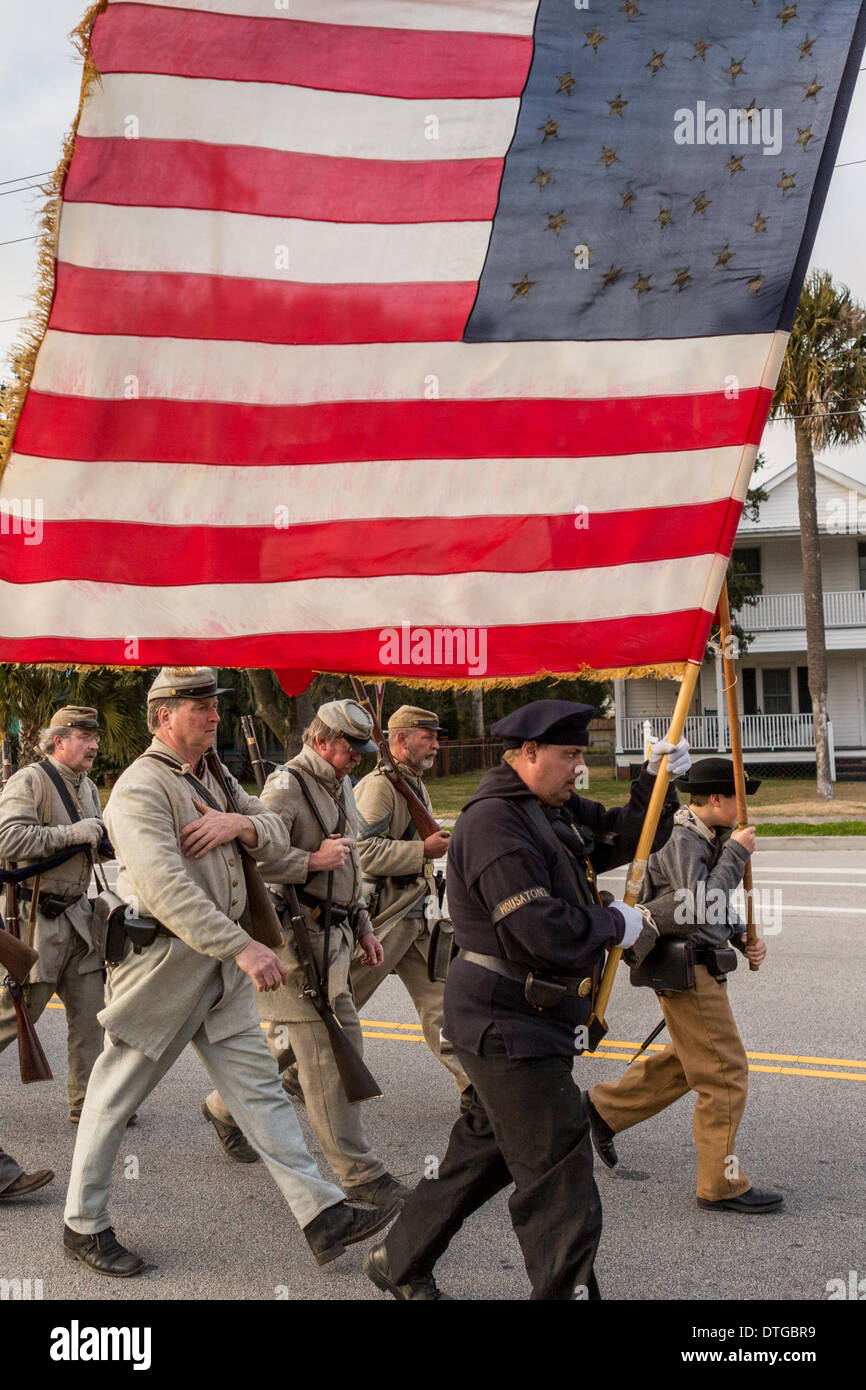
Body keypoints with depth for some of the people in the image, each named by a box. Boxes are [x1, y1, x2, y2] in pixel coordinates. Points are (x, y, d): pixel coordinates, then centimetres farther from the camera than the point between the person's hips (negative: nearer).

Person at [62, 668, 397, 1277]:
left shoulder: (216, 778, 13)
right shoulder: (141, 788, -16)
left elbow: (279, 844, 11)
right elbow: (164, 887, -29)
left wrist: (243, 824, -13)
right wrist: (243, 946, -34)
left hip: (224, 971, 8)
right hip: (164, 963, -8)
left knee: (261, 1086, 6)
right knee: (115, 1097, 8)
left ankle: (324, 1214, 8)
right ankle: (83, 1226, 25)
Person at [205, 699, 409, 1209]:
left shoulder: (342, 788, 17)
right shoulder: (286, 787, -12)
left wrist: (363, 926, 23)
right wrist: (315, 860, -21)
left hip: (334, 935, 10)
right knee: (327, 1052, -6)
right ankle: (359, 1172, 0)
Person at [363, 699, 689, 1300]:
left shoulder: (558, 811, 11)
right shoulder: (493, 822, -20)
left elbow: (629, 836, 18)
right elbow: (544, 931, -27)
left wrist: (657, 781, 1)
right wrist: (616, 924, -12)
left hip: (529, 1024, 10)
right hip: (509, 1027, -10)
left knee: (483, 1151, 21)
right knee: (560, 1179, -4)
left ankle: (400, 1263, 37)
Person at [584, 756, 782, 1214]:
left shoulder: (705, 837, 11)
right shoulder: (680, 841, -20)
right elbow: (698, 909, -30)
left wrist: (744, 938, 8)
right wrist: (735, 853, -25)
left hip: (700, 965, 10)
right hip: (686, 968, -10)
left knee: (686, 1062, 21)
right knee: (724, 1073, -4)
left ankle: (605, 1107, 33)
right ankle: (721, 1184, 6)